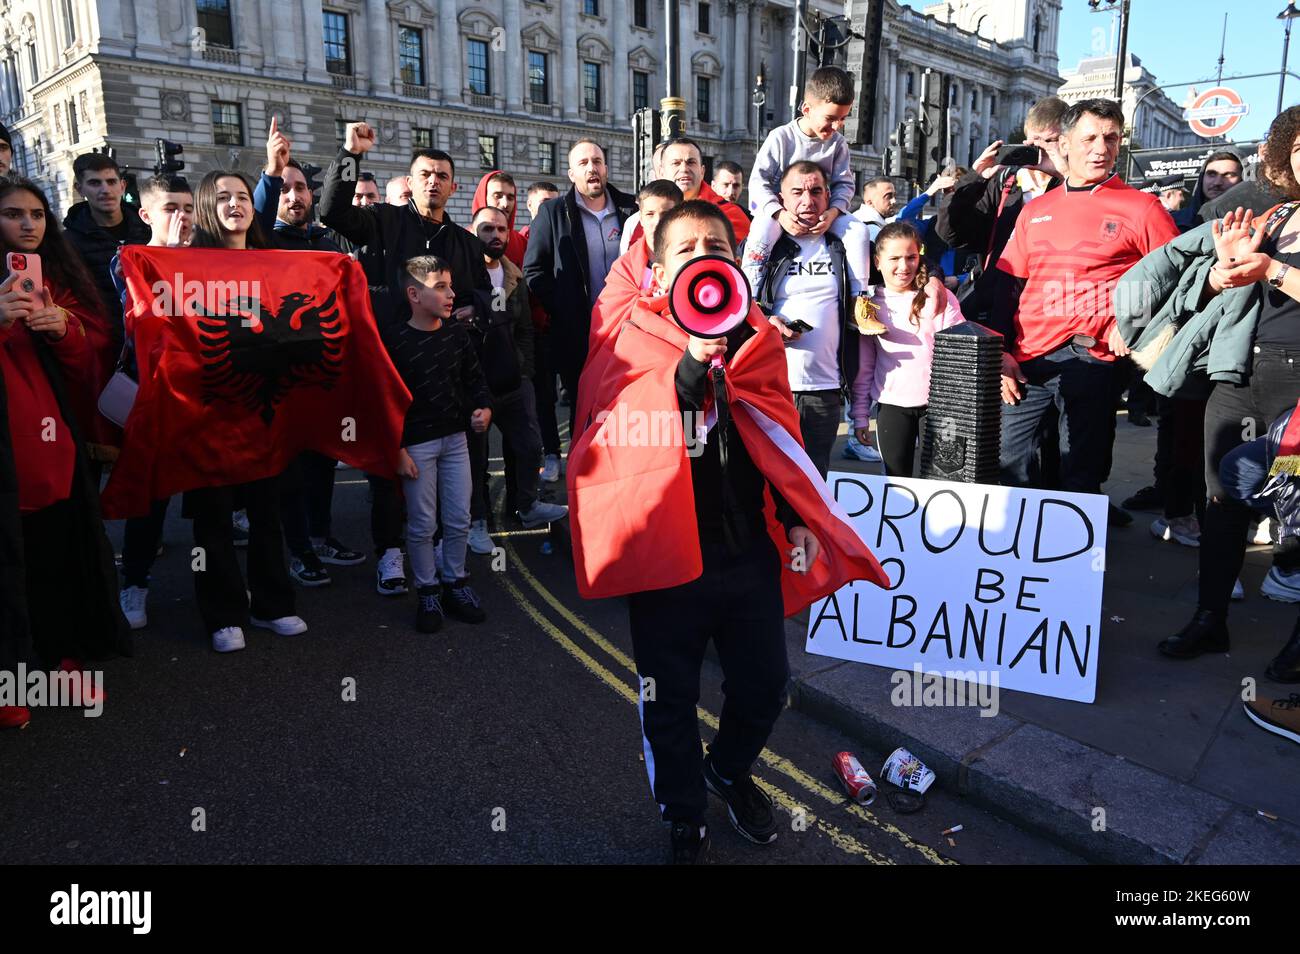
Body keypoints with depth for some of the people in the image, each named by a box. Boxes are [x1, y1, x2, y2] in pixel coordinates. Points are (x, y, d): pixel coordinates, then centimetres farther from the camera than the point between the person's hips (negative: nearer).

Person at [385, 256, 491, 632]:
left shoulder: (457, 332, 2)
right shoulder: (394, 340, -13)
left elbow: (474, 378, 13)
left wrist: (484, 408, -7)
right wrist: (397, 450, -13)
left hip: (455, 438, 5)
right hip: (416, 444, -5)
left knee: (459, 520, 11)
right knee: (422, 525, 5)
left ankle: (455, 584, 28)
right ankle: (427, 593, 21)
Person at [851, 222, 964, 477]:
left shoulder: (940, 298, -1)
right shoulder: (870, 304, 2)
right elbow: (864, 366, 4)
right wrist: (860, 415, 5)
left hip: (936, 404, -1)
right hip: (892, 407, 1)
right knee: (897, 479, 8)